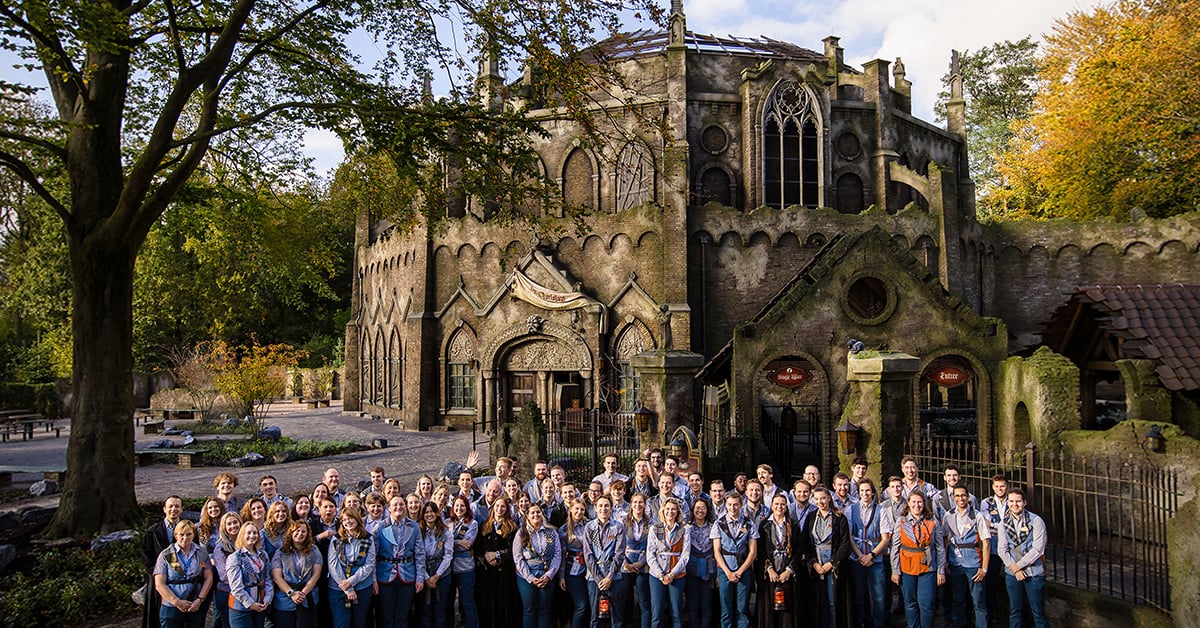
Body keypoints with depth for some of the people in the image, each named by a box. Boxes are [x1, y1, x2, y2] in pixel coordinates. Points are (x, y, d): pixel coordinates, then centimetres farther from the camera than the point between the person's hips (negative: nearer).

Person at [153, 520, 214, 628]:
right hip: (171, 608, -2)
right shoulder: (165, 555, -1)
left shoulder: (202, 553, 6)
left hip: (197, 606, 2)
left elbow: (208, 578, 4)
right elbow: (159, 585, -5)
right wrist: (177, 602, -11)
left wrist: (200, 600, -8)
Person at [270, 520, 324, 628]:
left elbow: (316, 575, 2)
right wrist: (292, 593, -14)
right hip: (284, 602, -1)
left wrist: (303, 593, -11)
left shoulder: (314, 551, 9)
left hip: (308, 601, 1)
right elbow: (277, 577, -2)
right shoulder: (280, 553, 7)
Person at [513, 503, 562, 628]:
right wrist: (530, 578, -12)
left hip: (547, 577, 1)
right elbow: (518, 558, -5)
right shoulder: (521, 533, 0)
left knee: (544, 610, 6)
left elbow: (558, 555, 2)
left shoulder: (551, 532, 5)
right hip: (526, 577, -1)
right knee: (529, 610, 4)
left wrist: (549, 575, -10)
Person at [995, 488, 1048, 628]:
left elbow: (1038, 550, -12)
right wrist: (1014, 569, -10)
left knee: (1038, 612, 1)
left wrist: (1018, 565, -11)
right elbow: (1002, 550, 2)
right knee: (1015, 612, 11)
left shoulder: (1036, 521, -6)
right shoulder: (1004, 523, 6)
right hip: (1012, 574, 3)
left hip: (1034, 573, -3)